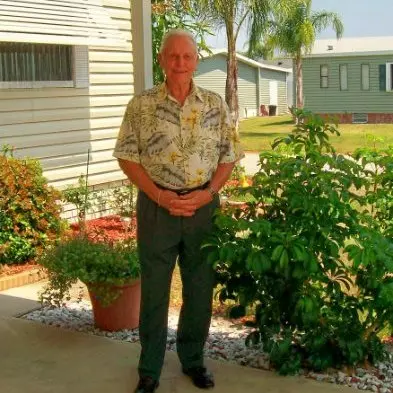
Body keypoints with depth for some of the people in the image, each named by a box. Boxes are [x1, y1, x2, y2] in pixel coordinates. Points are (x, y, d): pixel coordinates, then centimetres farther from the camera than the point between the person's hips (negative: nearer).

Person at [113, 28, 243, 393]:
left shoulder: (215, 105, 3)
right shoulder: (141, 105, -1)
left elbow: (229, 155, 5)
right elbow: (127, 156, -2)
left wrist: (209, 192, -10)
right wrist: (159, 195, -12)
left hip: (203, 206, 2)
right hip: (157, 207, -1)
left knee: (200, 288, 11)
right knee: (153, 289, 6)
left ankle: (193, 360, 29)